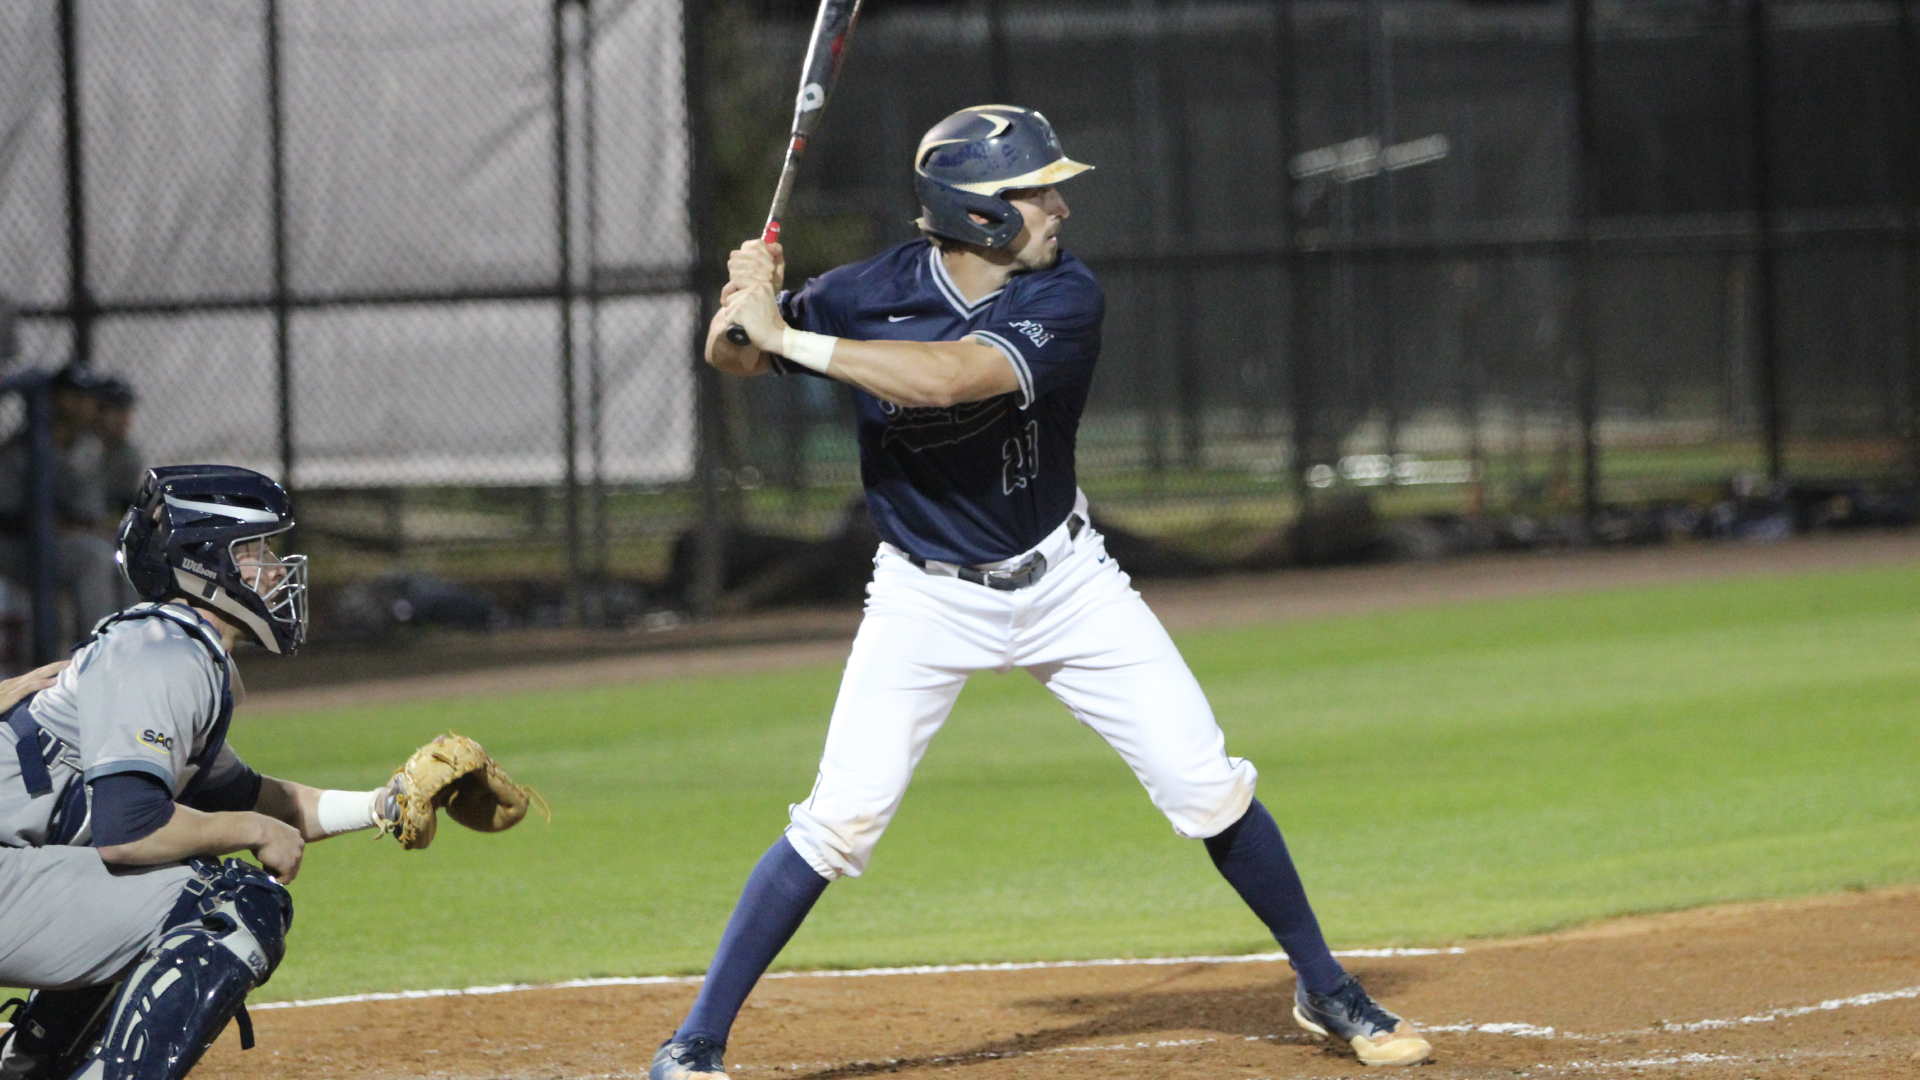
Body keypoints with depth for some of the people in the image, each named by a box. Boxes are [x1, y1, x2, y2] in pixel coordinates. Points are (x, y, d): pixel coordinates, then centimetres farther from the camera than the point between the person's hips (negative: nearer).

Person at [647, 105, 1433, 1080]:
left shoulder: (1065, 300, -19)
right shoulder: (875, 294, -15)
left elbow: (948, 378, -35)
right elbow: (732, 357, -5)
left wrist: (788, 336, -37)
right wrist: (745, 307, -28)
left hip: (1064, 583, 1)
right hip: (925, 598, -1)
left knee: (1208, 787, -1)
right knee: (842, 817, -13)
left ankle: (1328, 995, 18)